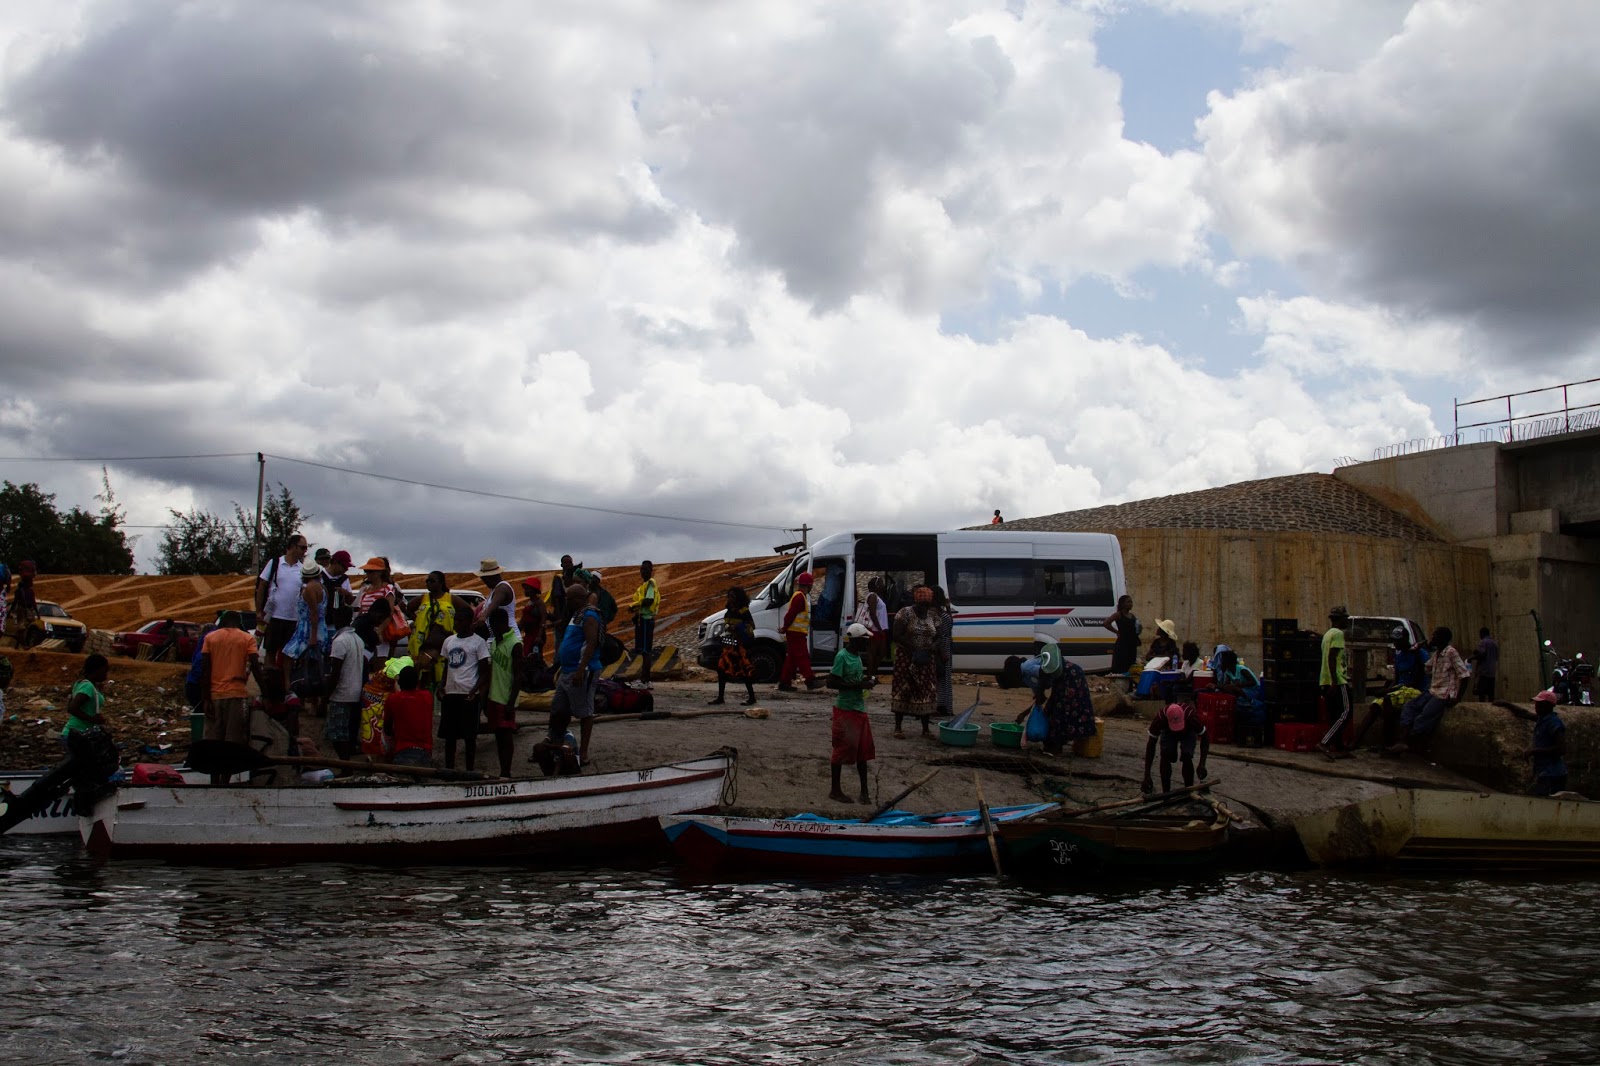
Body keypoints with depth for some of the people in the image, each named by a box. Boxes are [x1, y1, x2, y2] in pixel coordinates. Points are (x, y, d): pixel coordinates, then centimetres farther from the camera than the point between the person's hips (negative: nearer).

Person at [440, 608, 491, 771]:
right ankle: (449, 769, 17)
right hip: (450, 693, 6)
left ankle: (469, 771, 7)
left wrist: (475, 691, -17)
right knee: (449, 735, 9)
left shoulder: (478, 642, -3)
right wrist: (441, 687, 6)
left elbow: (484, 671, -5)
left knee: (469, 736, 0)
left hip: (468, 695, -6)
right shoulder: (449, 641, 15)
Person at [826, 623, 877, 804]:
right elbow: (831, 682, -19)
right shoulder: (842, 656, -15)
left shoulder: (856, 656, 11)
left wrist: (867, 680, 5)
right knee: (842, 749, -1)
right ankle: (835, 790, 9)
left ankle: (864, 790, 18)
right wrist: (858, 685, -21)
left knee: (863, 750, 10)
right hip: (845, 709, -9)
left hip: (859, 708, 9)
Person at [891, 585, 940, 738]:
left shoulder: (932, 615, 6)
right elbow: (897, 636, -13)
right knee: (903, 691, -4)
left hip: (927, 661, 5)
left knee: (926, 692, 4)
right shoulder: (905, 613, -8)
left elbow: (938, 637, 10)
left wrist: (930, 650, -11)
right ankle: (898, 728, 3)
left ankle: (925, 729, 12)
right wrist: (914, 650, -20)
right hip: (906, 659, -4)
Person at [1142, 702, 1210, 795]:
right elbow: (1151, 745, -29)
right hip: (1168, 732, 1)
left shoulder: (1192, 717, -42)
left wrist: (1202, 764, -34)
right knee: (1165, 755, -25)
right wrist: (1147, 776, -32)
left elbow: (1205, 737, -25)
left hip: (1188, 731, -1)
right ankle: (1166, 792, -13)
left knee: (1187, 756, -26)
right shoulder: (1159, 719, -39)